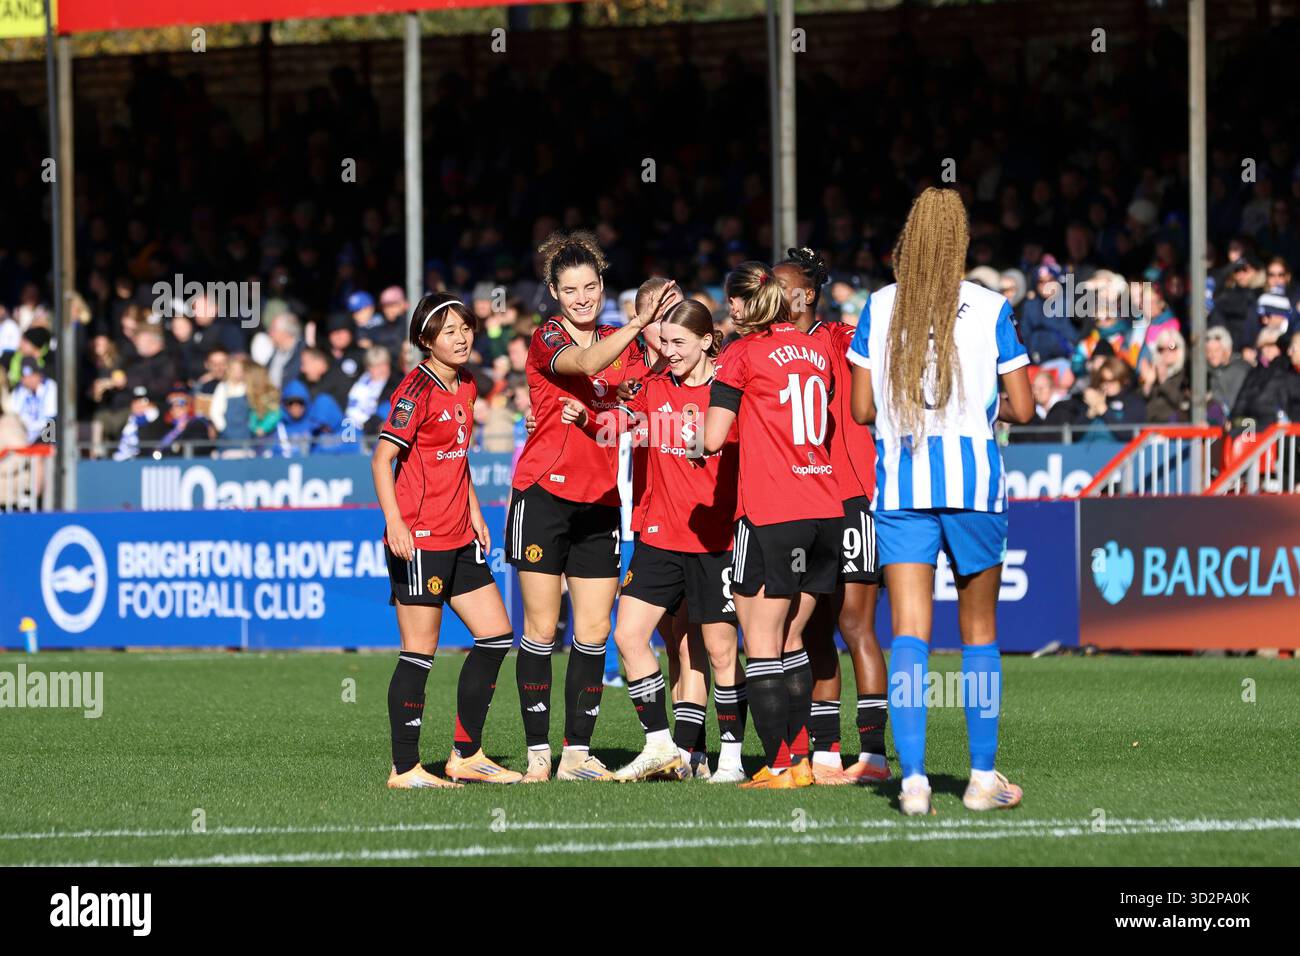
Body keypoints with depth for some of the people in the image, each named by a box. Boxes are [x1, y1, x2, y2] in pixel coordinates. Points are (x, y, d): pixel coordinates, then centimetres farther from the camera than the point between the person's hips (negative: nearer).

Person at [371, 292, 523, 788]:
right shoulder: (418, 389, -12)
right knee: (420, 653, -6)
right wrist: (394, 522, -26)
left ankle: (466, 754, 17)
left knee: (496, 636, 8)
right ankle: (405, 769, 1)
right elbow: (382, 458, -17)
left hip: (458, 537, 9)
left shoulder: (465, 386, 13)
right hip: (419, 540, -9)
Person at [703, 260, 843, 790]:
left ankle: (779, 765, -6)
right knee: (790, 640, 15)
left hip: (770, 513, -6)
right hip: (825, 509, 6)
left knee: (762, 643, -1)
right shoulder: (816, 349, 13)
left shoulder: (742, 354, -5)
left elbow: (712, 439, -8)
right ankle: (801, 759, 12)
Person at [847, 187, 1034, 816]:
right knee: (979, 632, 11)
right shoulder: (989, 310, -2)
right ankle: (983, 777, 14)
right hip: (971, 474, -1)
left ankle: (913, 779, -12)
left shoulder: (879, 309, 3)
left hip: (898, 481, 1)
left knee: (908, 631, -2)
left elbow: (861, 410, 5)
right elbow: (1023, 409, -2)